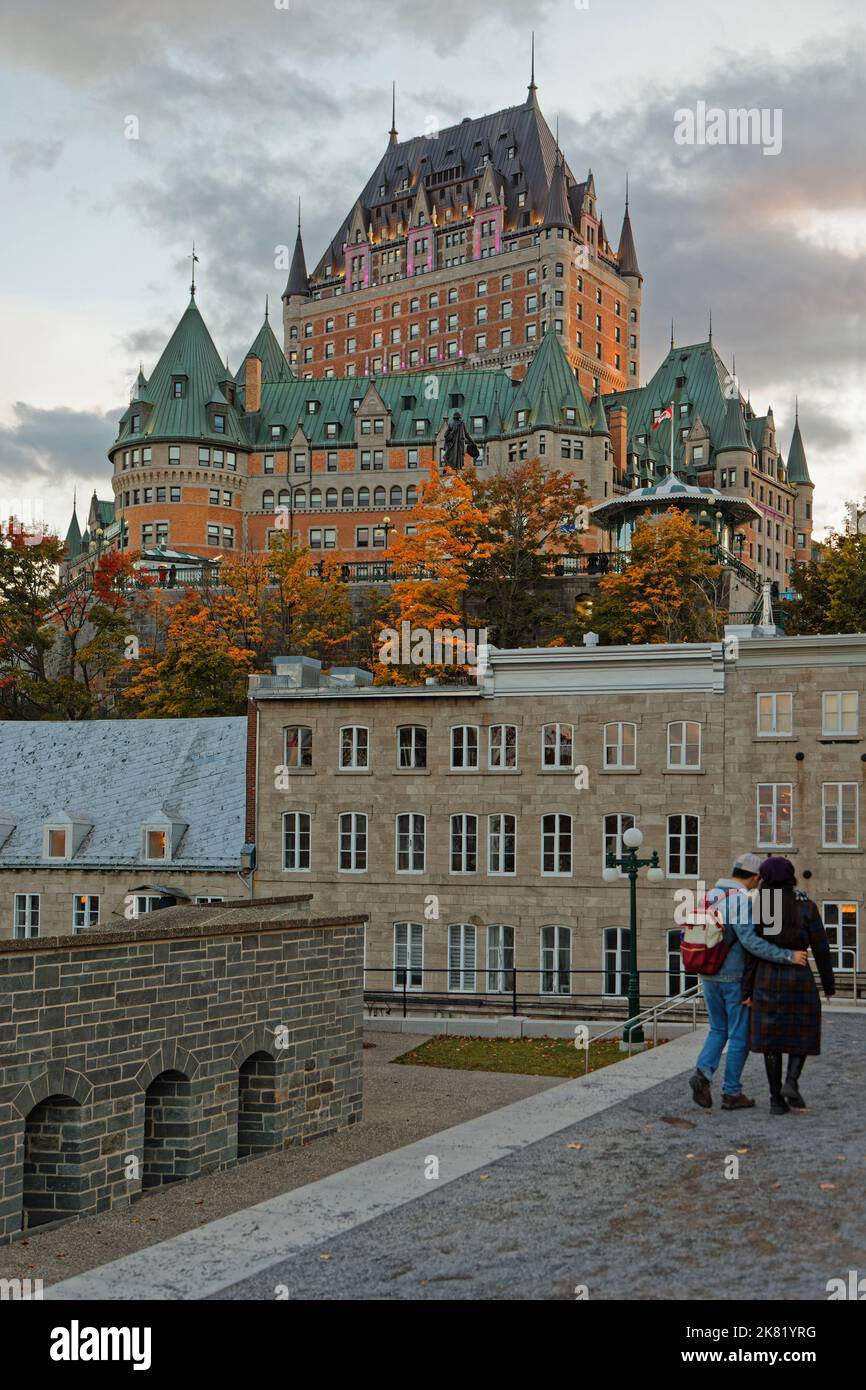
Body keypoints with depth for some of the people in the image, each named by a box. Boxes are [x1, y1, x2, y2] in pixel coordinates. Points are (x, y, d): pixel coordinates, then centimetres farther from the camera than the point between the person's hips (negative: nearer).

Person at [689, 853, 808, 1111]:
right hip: (737, 978, -7)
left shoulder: (711, 895, 8)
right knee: (740, 1035, 6)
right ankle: (732, 1093, 11)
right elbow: (749, 939, -28)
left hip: (709, 976, 7)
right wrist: (787, 956, -27)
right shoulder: (743, 899, -17)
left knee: (718, 1030, 18)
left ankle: (703, 1073, -5)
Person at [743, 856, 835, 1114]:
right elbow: (821, 948, -3)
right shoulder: (807, 907, -5)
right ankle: (791, 1083, -10)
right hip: (799, 981, -1)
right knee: (802, 1035, 12)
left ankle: (776, 1098, 5)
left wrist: (747, 990, 0)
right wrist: (829, 984, 8)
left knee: (772, 1038, 8)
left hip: (767, 981, 1)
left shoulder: (758, 909, -3)